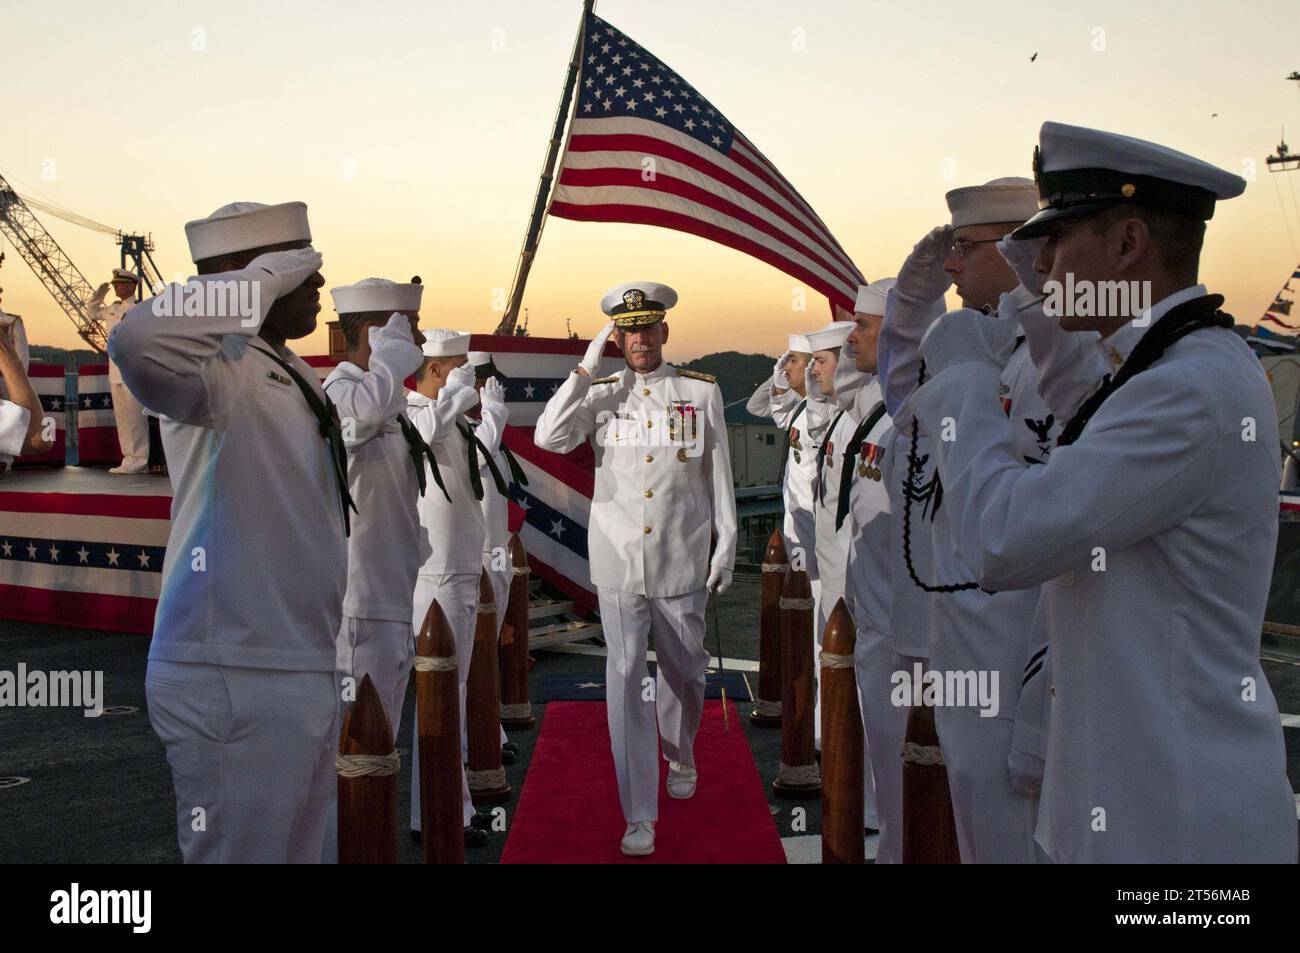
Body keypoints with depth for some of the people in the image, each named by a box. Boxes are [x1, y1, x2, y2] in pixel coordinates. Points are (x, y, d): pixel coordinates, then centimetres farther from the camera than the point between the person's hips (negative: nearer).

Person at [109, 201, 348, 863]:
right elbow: (138, 342, -38)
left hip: (299, 672, 10)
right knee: (243, 851, 3)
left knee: (297, 850, 20)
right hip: (235, 682, -9)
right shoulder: (222, 366, -15)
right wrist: (261, 282, -25)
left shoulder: (289, 373, 14)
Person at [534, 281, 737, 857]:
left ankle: (680, 756, 46)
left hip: (682, 562, 1)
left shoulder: (701, 392, 4)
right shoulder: (598, 394, 4)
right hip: (618, 563, 0)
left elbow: (719, 476, 6)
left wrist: (725, 546, 4)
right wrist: (588, 366, -11)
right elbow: (548, 438, -12)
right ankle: (639, 816, 1)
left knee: (683, 672, 15)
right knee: (625, 680, -5)